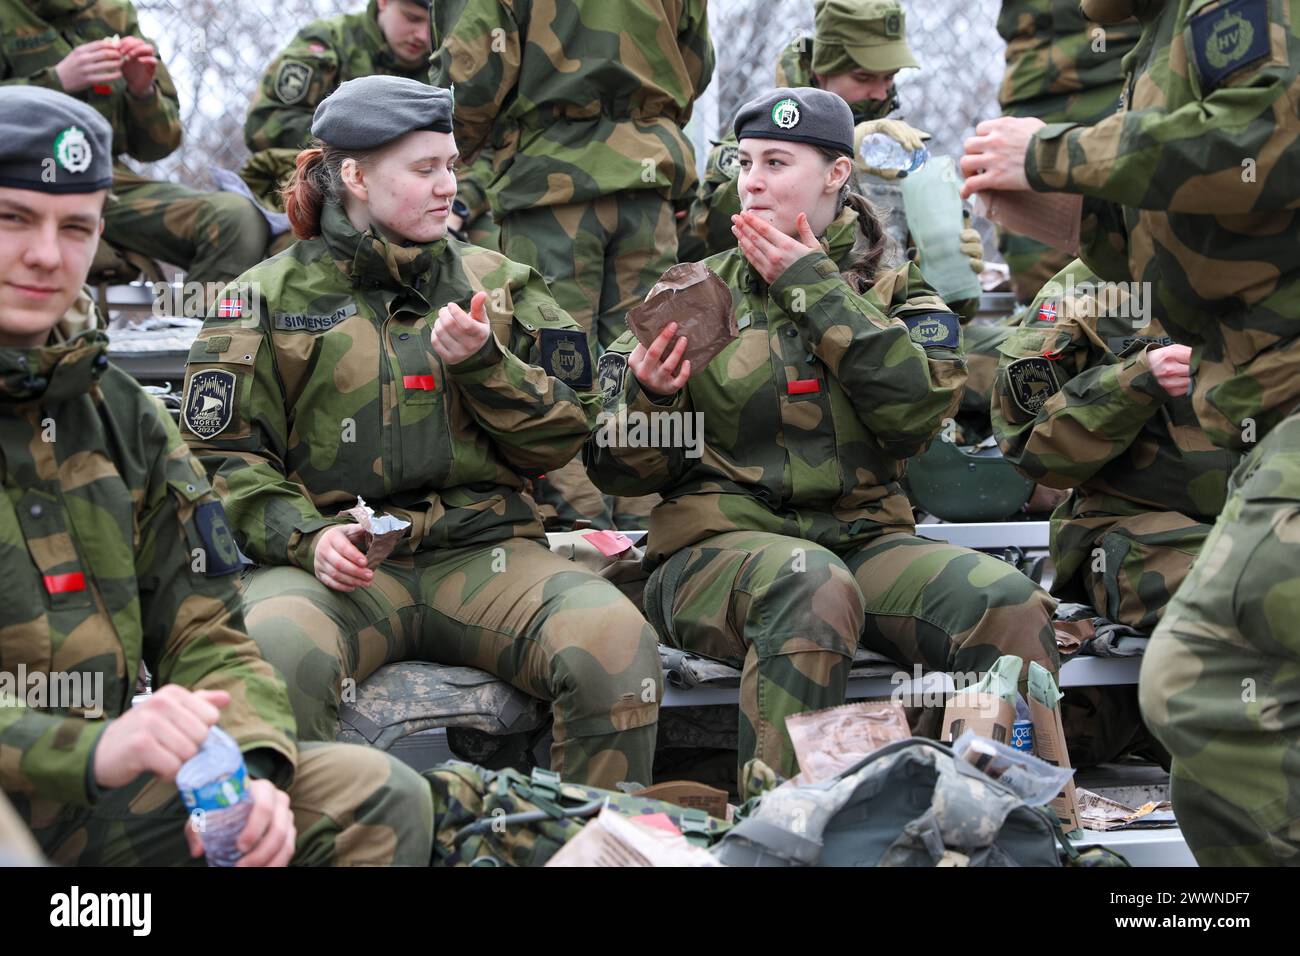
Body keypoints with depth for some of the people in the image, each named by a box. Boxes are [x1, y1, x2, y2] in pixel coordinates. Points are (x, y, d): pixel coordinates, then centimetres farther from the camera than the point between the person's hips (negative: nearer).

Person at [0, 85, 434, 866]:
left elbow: (205, 636, 11)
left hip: (83, 795, 7)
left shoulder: (119, 415, 13)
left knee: (378, 799, -4)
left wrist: (248, 769, -10)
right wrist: (90, 752, -33)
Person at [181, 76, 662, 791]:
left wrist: (483, 362, -4)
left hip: (480, 551, 2)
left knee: (617, 644, -27)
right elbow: (224, 453, 5)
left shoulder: (494, 283, 19)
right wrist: (307, 535, -12)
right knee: (279, 654, -37)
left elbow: (561, 436, 14)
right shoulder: (271, 296, 11)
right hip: (336, 560, -2)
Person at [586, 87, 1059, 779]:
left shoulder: (895, 292, 15)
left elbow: (918, 410, -9)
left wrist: (816, 289, -7)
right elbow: (623, 472, 7)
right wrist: (649, 398, -15)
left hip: (861, 536, 2)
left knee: (1008, 604, -26)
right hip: (720, 539, -2)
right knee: (813, 589, -37)